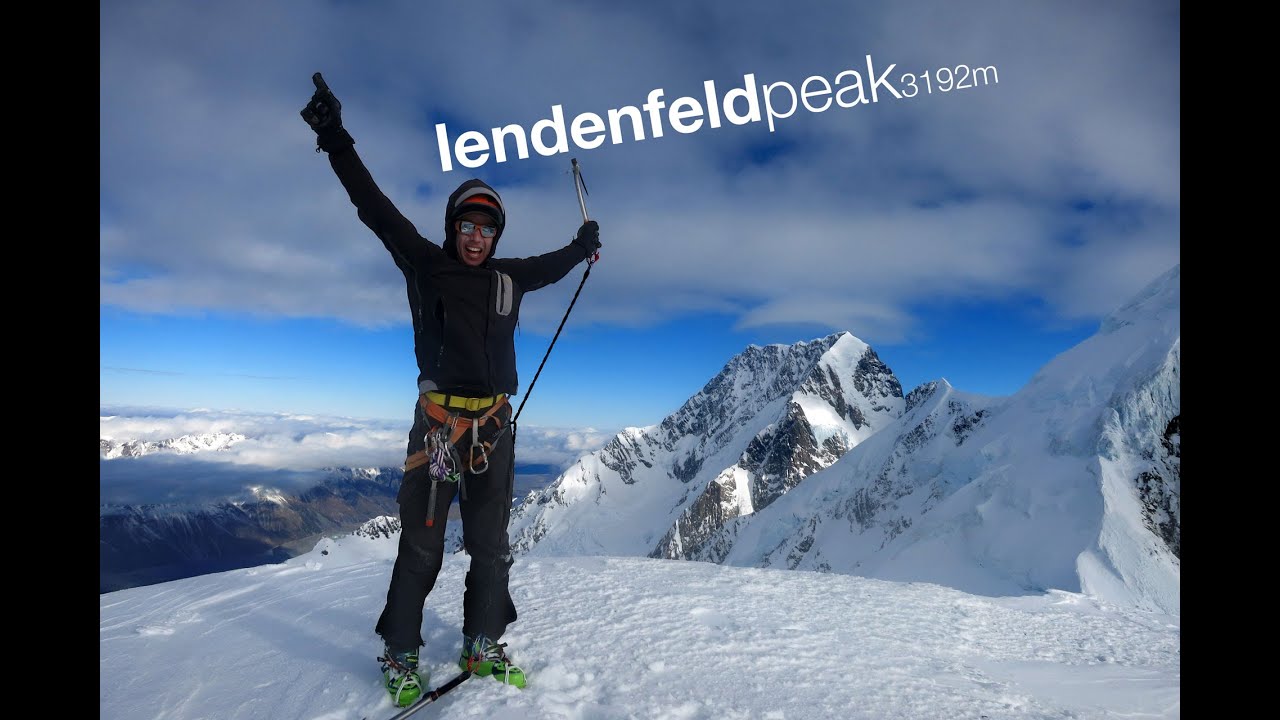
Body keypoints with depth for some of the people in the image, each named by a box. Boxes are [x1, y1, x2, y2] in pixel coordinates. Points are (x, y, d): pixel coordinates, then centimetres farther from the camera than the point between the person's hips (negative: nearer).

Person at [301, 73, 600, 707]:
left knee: (489, 544, 10)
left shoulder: (509, 277, 12)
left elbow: (550, 267, 32)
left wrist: (583, 245, 46)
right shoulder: (425, 264, 2)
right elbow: (376, 208, -4)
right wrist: (336, 142, -9)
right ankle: (400, 654, 15)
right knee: (422, 544, 0)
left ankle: (483, 644, 24)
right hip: (437, 420, -4)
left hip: (494, 424, 4)